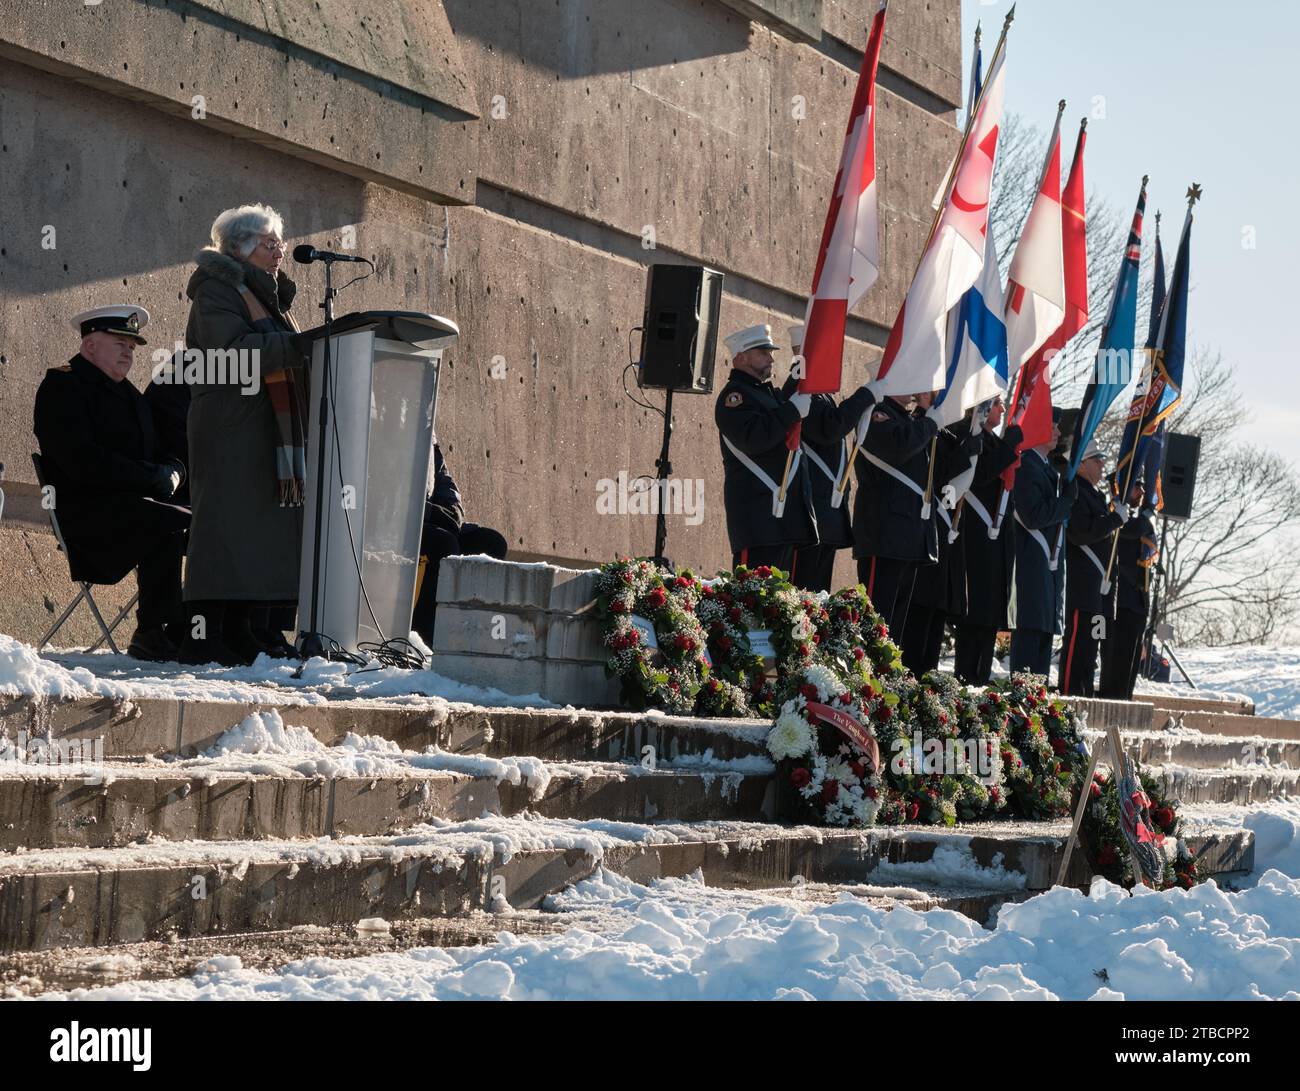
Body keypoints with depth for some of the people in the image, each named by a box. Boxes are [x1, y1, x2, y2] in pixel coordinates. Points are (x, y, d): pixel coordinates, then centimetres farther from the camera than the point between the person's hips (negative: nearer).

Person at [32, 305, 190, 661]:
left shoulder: (129, 394, 24)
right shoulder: (61, 386, -4)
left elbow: (164, 455, 26)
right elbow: (83, 464, -18)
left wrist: (172, 471, -1)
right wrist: (154, 477, -16)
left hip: (135, 504, 9)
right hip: (83, 509, -9)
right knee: (167, 524, -33)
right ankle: (151, 635, -27)